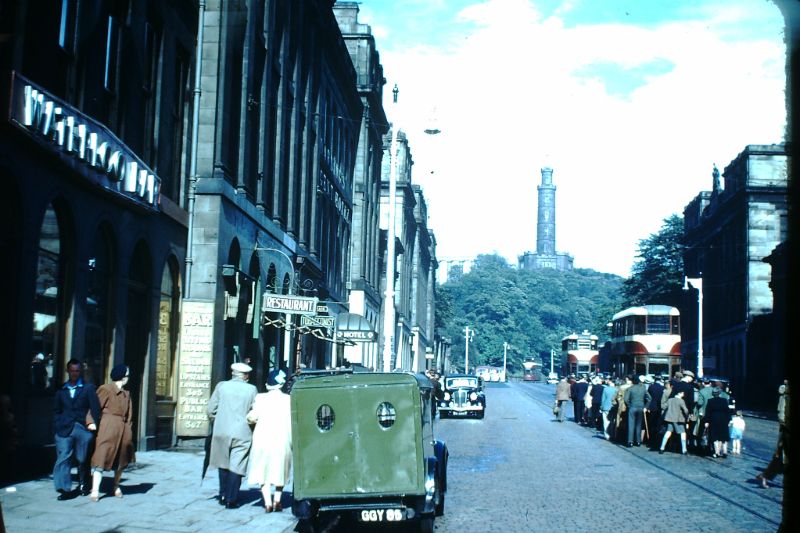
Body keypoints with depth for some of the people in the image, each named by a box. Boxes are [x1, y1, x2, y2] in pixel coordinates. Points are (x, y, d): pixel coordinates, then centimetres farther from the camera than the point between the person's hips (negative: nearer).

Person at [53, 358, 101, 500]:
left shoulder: (88, 388, 4)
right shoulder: (61, 390, 12)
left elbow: (95, 407, 1)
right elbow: (56, 411, 14)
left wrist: (94, 423, -6)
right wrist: (57, 425, 2)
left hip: (83, 428, -1)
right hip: (65, 429, 1)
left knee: (83, 459, 8)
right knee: (63, 458, -9)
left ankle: (84, 485, 26)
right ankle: (65, 489, -10)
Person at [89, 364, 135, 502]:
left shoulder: (126, 394, 14)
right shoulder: (105, 389, -6)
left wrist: (128, 430, 5)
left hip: (123, 430, 7)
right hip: (107, 429, -7)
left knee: (121, 460, 15)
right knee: (101, 458, -13)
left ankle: (116, 486, 32)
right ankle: (95, 490, -14)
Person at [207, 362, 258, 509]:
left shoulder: (221, 386, 0)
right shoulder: (251, 389, -3)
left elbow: (211, 409, 1)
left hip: (221, 432, 2)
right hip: (242, 434, -2)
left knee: (223, 465, 18)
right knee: (236, 467, 3)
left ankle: (223, 496, 24)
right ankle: (231, 500, 2)